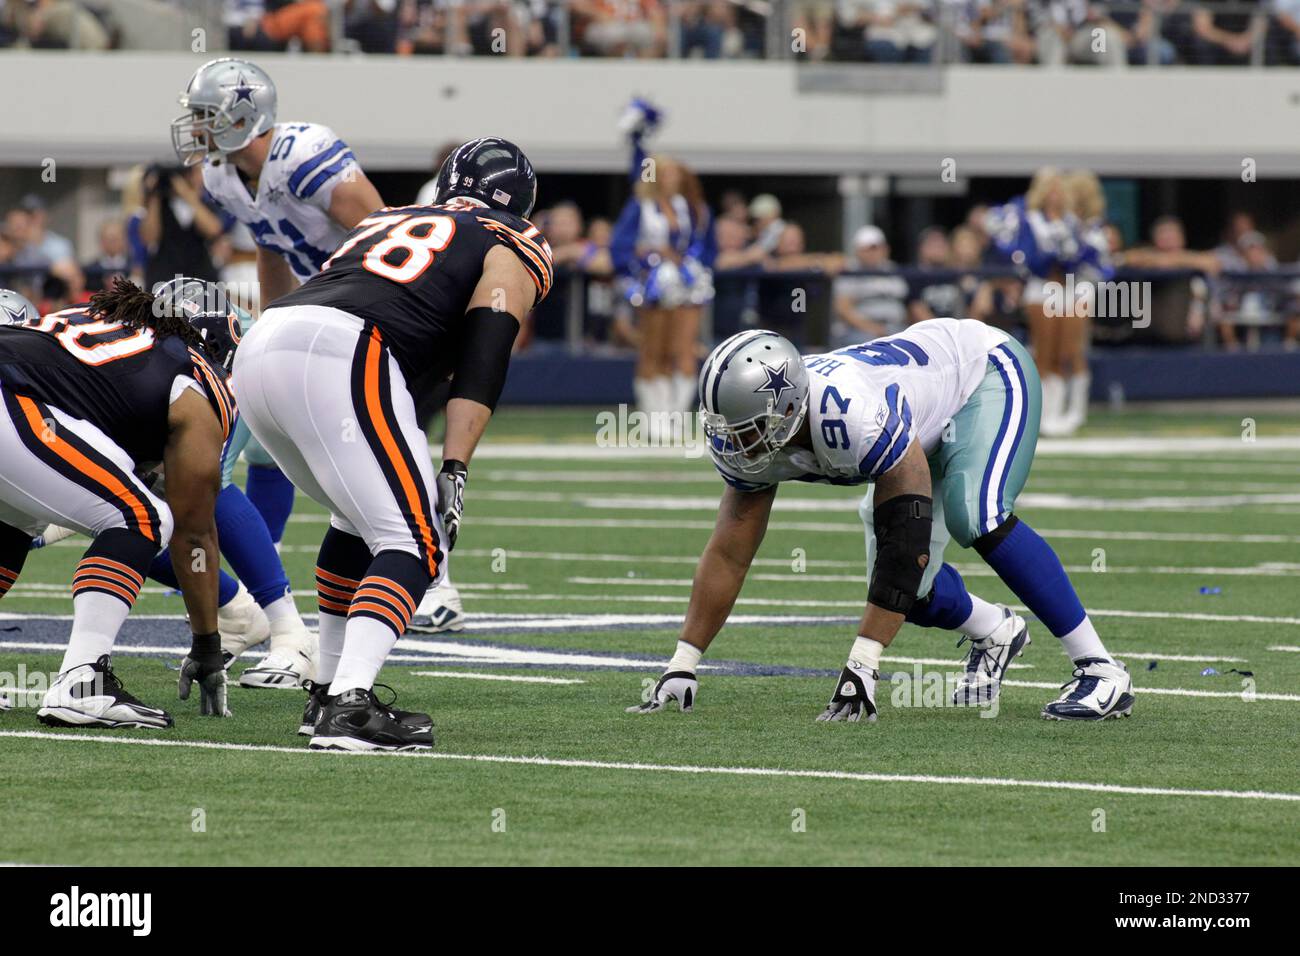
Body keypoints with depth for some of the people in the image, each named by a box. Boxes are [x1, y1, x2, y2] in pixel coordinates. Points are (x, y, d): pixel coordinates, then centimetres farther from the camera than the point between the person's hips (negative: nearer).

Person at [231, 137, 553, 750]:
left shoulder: (390, 222, 37)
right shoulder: (512, 253, 17)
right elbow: (480, 363, 1)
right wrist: (454, 474, -7)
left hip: (258, 351, 7)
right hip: (339, 355, -7)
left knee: (362, 518, 27)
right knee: (414, 544, -5)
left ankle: (329, 692, 26)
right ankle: (349, 709, -23)